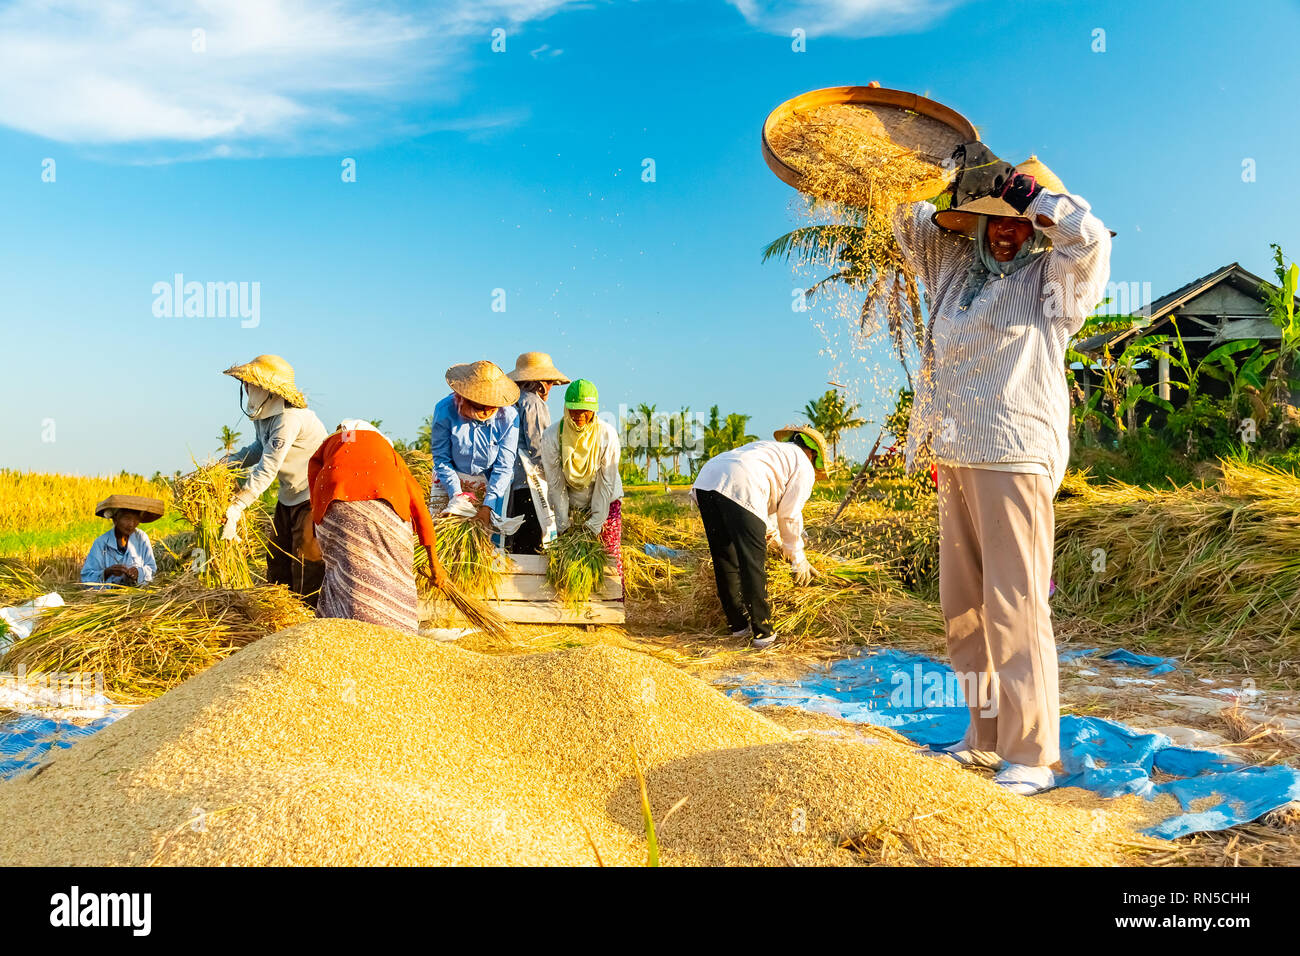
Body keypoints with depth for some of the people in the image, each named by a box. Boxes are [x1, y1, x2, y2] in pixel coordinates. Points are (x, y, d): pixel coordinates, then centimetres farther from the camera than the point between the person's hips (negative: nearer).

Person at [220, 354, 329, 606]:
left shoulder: (289, 418, -27)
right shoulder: (261, 414, 3)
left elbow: (267, 470, -31)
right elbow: (260, 448, 23)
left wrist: (235, 508, -33)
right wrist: (225, 463, 7)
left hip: (314, 497, -10)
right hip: (288, 498, 10)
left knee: (307, 571, -10)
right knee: (277, 567, 15)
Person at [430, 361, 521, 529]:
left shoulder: (509, 416, -20)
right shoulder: (445, 410, -20)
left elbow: (504, 466, -17)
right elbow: (441, 458, -11)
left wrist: (488, 505, -22)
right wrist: (456, 494, -19)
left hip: (490, 482, 0)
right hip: (451, 478, 1)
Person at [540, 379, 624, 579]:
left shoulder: (607, 435, -17)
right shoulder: (551, 436, -16)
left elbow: (606, 482, -15)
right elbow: (555, 484, -11)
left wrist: (595, 521, -18)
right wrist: (562, 523, -14)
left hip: (605, 502, 0)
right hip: (570, 504, 0)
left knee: (612, 560, -5)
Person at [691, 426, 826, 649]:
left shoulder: (768, 449, 41)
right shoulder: (804, 466, 19)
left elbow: (768, 508, 49)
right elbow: (789, 515, 15)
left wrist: (778, 539, 59)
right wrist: (798, 558, 26)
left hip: (705, 481, 8)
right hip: (739, 488, -8)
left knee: (725, 561, 16)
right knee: (754, 565, 1)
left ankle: (738, 625, 26)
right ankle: (763, 633, 6)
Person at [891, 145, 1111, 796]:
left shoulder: (1050, 279, 2)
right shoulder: (955, 266, 18)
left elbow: (1089, 238, -16)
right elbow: (909, 224, 30)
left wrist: (1025, 189, -5)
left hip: (1015, 457, -7)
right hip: (956, 457, 7)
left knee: (1013, 606, -10)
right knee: (963, 607, 9)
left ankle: (1030, 756, -4)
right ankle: (985, 739, 20)